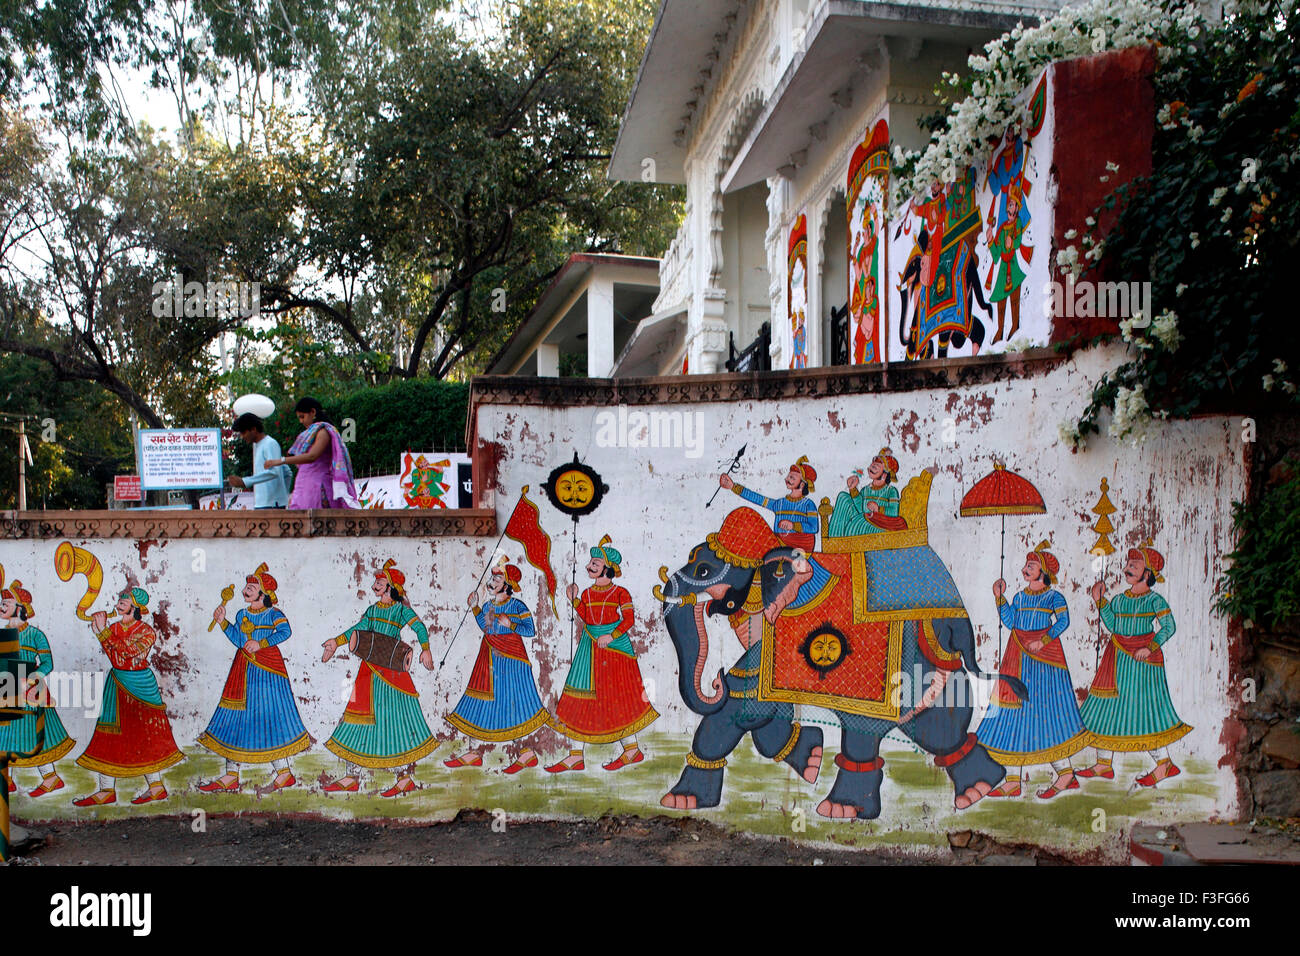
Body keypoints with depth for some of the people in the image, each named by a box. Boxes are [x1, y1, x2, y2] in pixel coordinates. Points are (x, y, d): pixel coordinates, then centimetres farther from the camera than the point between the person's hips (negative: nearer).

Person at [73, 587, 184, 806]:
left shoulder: (147, 632, -7)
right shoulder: (114, 628, 8)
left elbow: (129, 650, -24)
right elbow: (114, 658, -4)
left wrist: (104, 631, -24)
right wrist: (100, 633, -13)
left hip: (140, 685, -5)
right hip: (117, 685, 5)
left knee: (144, 734, -2)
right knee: (110, 736, 2)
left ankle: (156, 786, 6)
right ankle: (107, 790, 6)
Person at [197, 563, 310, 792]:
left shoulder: (273, 614, -4)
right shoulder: (242, 615, 15)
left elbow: (285, 631, -20)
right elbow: (238, 640, 7)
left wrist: (261, 644, -22)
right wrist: (223, 622, 1)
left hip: (266, 667, -7)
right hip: (244, 669, 7)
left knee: (269, 713, -7)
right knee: (237, 716, 4)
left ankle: (284, 773, 1)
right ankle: (231, 776, 10)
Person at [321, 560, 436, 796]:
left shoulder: (401, 609, -5)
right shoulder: (372, 610, 14)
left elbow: (420, 628, -16)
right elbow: (358, 629, 14)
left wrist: (425, 650, -29)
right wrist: (336, 642, 2)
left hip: (392, 670, -7)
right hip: (370, 669, 7)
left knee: (395, 718, -5)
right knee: (360, 715, 7)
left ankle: (406, 778, 2)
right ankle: (352, 778, 14)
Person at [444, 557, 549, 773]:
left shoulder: (517, 606, -8)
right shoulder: (488, 605, 11)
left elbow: (530, 630, -8)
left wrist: (511, 625, -21)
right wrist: (475, 608, 15)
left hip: (510, 657, -7)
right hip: (489, 656, 7)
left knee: (513, 699, -7)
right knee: (484, 698, 7)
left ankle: (528, 754, -1)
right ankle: (476, 754, 13)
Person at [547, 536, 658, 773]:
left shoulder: (620, 593, -4)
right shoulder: (587, 594, 11)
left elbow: (629, 619, -8)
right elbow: (586, 619, 7)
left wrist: (612, 636, -19)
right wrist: (575, 600, 1)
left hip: (615, 645, -5)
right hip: (590, 646, 5)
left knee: (617, 696, -2)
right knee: (580, 695, -1)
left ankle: (632, 749, 12)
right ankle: (576, 756, 1)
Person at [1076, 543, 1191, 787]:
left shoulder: (1154, 600, -5)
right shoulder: (1119, 599, 13)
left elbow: (1169, 626, -11)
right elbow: (1112, 625, 10)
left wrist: (1150, 648, -20)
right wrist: (1100, 601, 6)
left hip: (1142, 659, -7)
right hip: (1117, 658, 7)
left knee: (1144, 706, -8)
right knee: (1107, 704, 5)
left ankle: (1164, 764, 3)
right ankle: (1104, 764, 12)